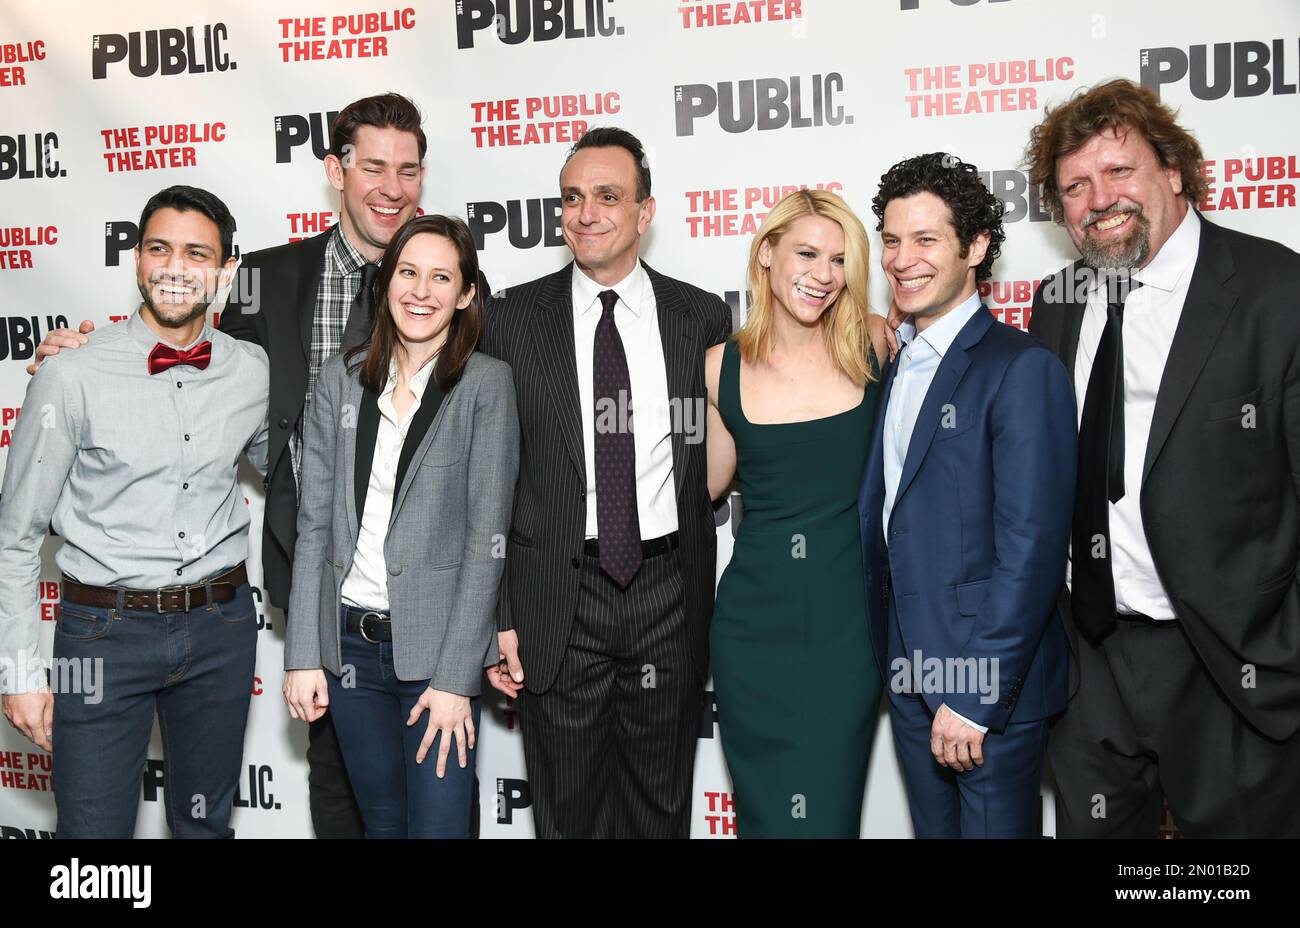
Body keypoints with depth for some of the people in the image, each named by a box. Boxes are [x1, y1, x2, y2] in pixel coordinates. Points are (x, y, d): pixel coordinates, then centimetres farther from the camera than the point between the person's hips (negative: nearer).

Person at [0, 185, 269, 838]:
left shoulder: (254, 373, 0)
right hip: (106, 632, -3)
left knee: (205, 822, 18)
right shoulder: (71, 378, -10)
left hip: (221, 629, 3)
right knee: (95, 827, 3)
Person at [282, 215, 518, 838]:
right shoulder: (342, 377, 4)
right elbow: (314, 522, 5)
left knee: (438, 825, 1)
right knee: (382, 823, 16)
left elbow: (486, 537, -9)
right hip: (350, 641, 4)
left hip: (437, 643, -3)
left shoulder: (485, 383, -6)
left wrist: (455, 678, -13)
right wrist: (303, 655, 0)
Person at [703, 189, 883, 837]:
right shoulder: (720, 369, 1)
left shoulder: (875, 351, -2)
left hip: (847, 620, -1)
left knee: (827, 812, 6)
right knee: (763, 810, 12)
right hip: (754, 620, 1)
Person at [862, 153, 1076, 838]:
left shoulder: (1023, 369, -15)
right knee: (934, 831, 19)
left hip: (991, 684, -7)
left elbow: (1031, 550, -19)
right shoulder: (895, 366, 11)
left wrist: (977, 700, -20)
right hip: (909, 676, 7)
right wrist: (893, 662, 7)